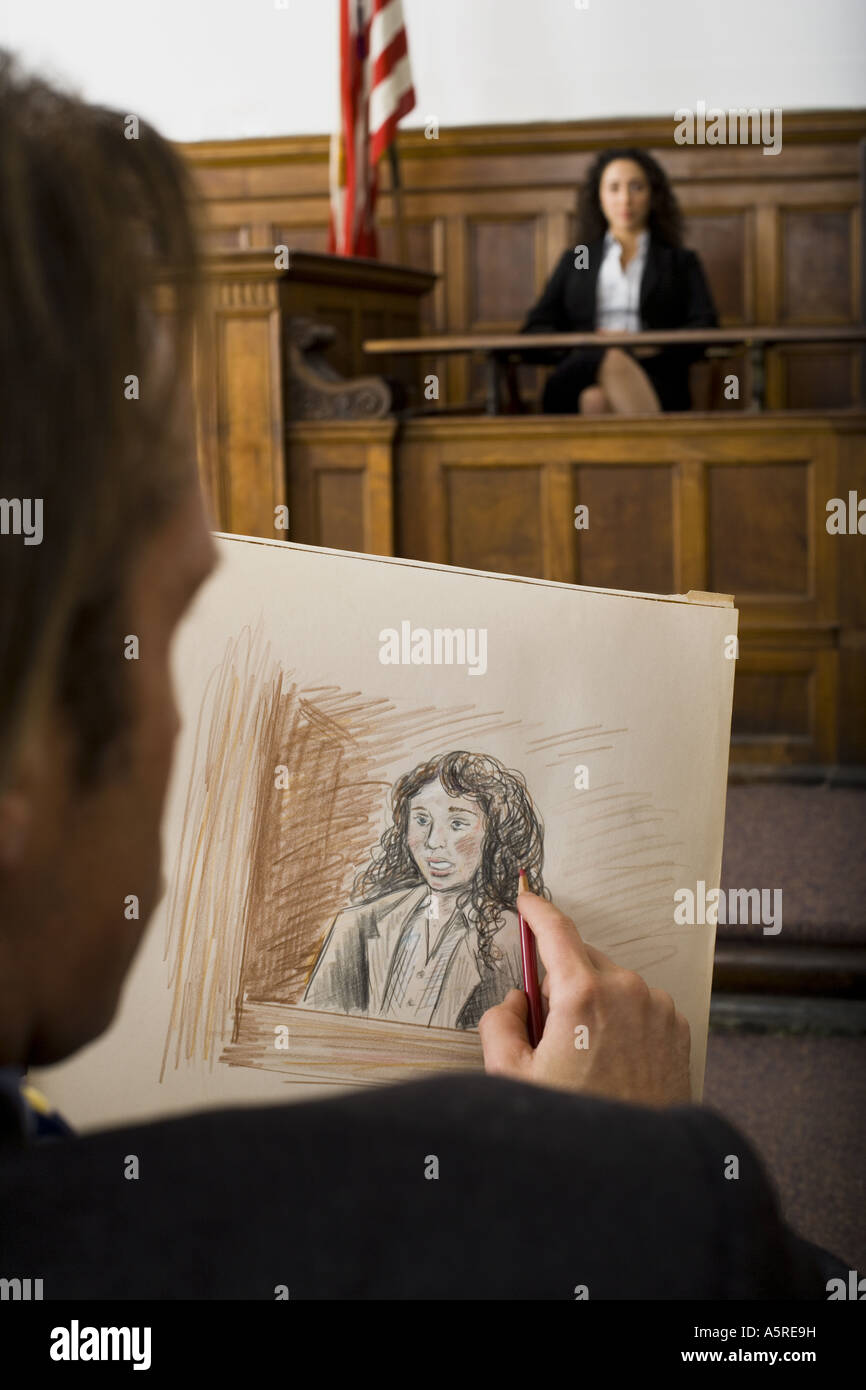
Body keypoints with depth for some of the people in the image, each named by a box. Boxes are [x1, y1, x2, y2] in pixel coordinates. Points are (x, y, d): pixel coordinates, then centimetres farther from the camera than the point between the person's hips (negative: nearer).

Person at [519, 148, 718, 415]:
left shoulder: (681, 262, 28)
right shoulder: (574, 261, 31)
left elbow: (705, 330, 10)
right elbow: (534, 331, 18)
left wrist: (653, 346, -11)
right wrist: (586, 343, -5)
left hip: (654, 381, 0)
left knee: (599, 399, -39)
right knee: (613, 362, -40)